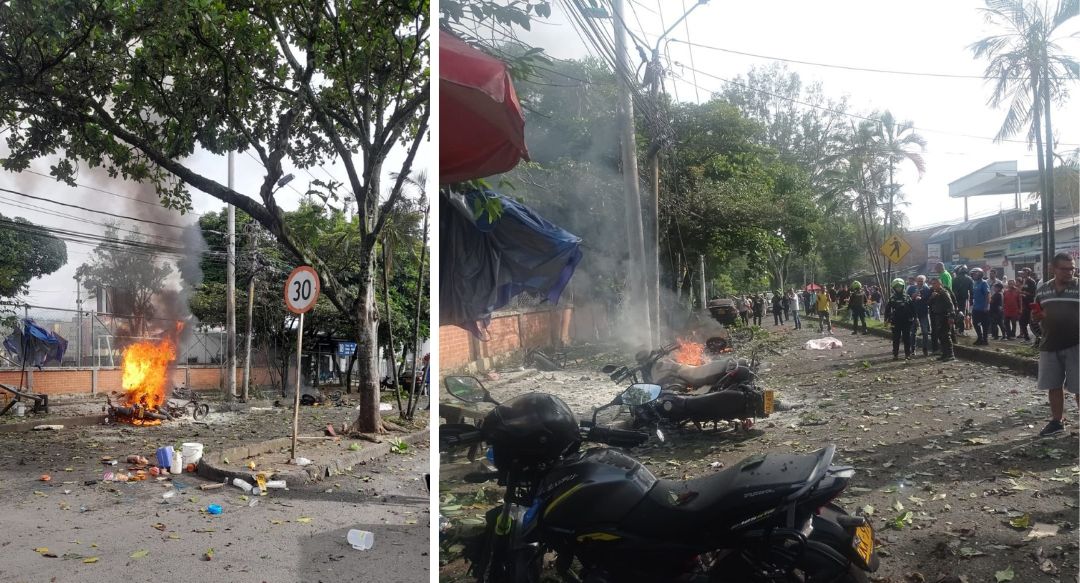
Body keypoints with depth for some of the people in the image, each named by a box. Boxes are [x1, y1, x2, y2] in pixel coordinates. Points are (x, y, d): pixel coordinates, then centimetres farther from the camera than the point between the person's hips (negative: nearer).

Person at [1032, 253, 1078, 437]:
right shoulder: (1042, 290, 8)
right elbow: (1036, 316, 17)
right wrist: (1035, 316, -5)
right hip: (1049, 346, 4)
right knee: (1053, 386, 12)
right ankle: (1057, 421, 25)